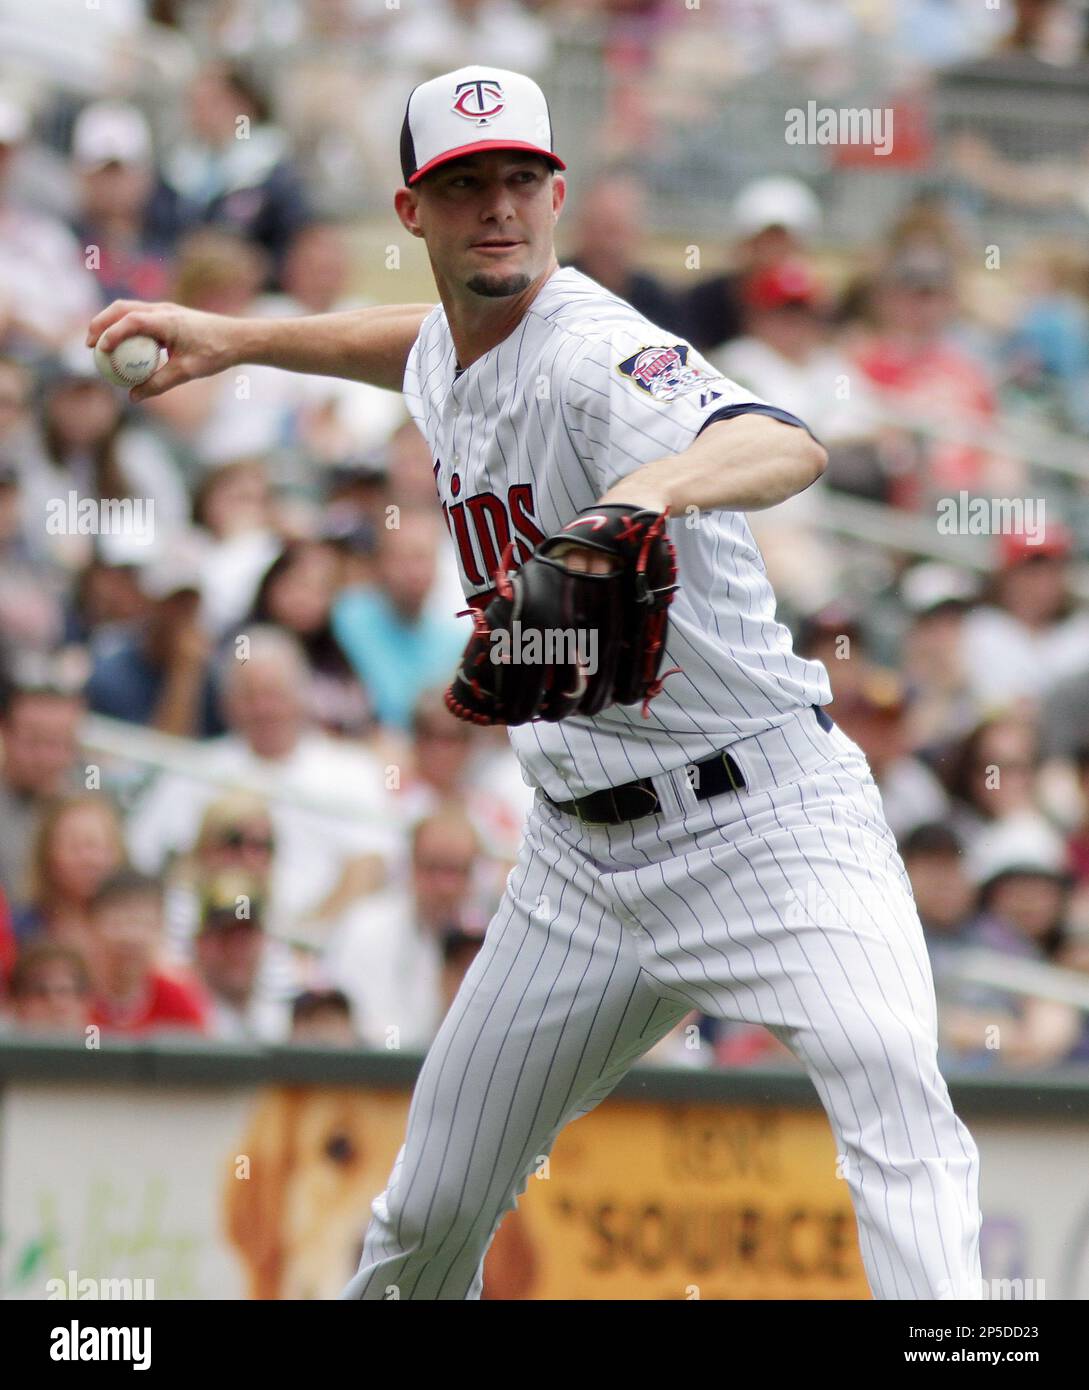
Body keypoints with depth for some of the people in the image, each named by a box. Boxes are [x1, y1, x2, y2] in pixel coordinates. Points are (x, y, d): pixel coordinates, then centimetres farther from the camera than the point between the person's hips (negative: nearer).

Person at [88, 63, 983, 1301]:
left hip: (763, 817, -8)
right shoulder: (444, 366, 7)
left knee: (898, 1109, -32)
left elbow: (787, 449, -41)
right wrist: (236, 340, 28)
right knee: (430, 1210, 12)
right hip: (584, 854, 8)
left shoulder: (593, 354, -20)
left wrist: (657, 486, -62)